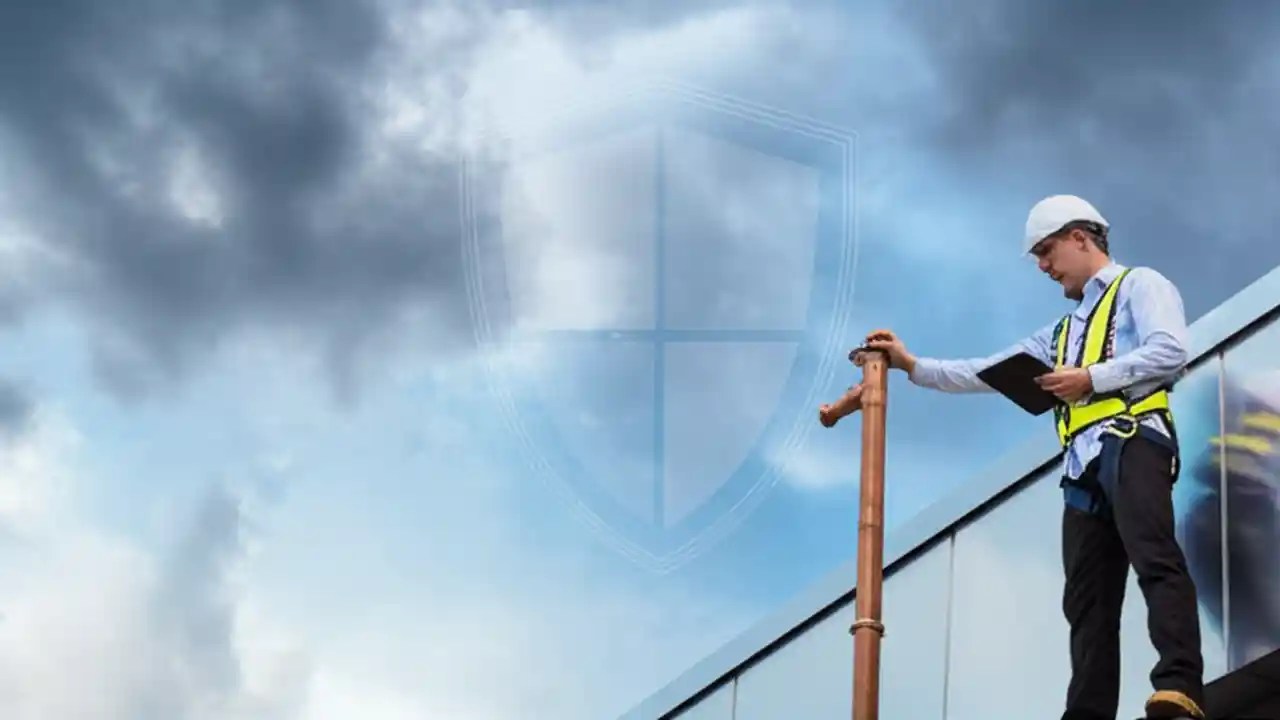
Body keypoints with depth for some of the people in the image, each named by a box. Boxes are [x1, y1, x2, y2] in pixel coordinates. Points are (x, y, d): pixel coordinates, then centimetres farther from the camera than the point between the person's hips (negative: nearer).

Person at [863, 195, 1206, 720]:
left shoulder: (1139, 286, 13)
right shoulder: (1063, 333, 36)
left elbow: (1170, 352, -6)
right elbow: (987, 374, 34)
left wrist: (1092, 378, -9)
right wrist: (912, 366, 28)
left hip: (1131, 441, -9)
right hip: (1084, 466, 9)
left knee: (1155, 559, -27)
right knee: (1087, 598, -4)